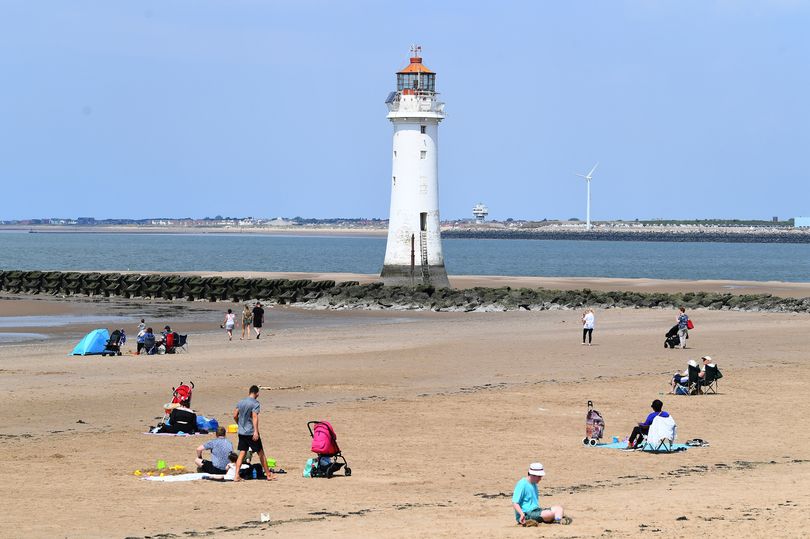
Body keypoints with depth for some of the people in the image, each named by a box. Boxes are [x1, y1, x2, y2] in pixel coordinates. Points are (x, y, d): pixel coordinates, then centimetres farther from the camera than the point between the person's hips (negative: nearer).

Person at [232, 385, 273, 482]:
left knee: (242, 453, 6)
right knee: (261, 453, 5)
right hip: (251, 433, -5)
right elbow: (254, 417, -21)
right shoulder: (255, 403, -10)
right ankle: (268, 475, 12)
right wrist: (256, 431, -26)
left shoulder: (240, 402, 9)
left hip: (241, 432, 5)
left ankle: (236, 476, -5)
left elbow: (235, 416, 10)